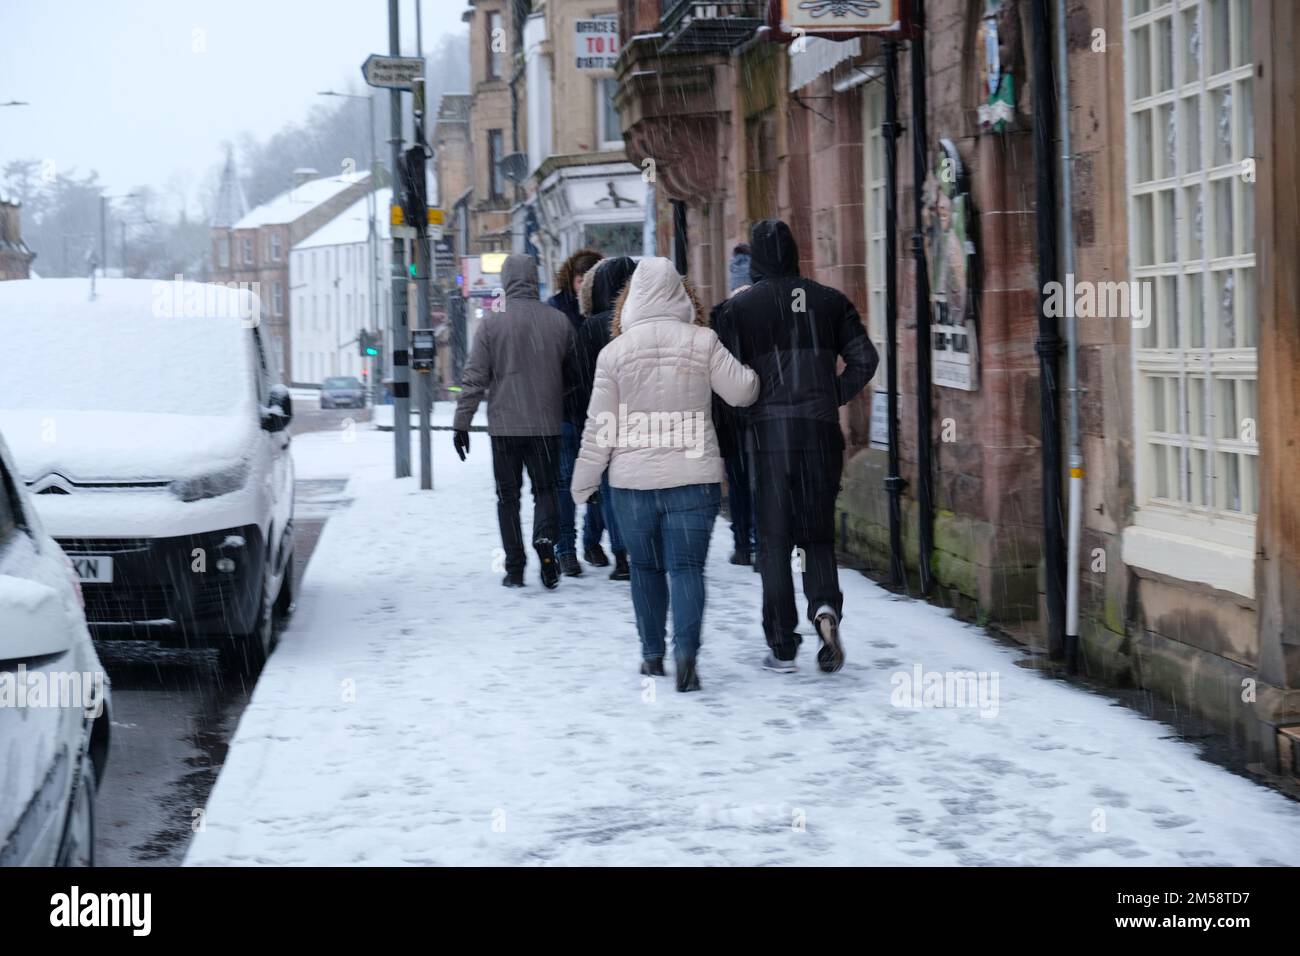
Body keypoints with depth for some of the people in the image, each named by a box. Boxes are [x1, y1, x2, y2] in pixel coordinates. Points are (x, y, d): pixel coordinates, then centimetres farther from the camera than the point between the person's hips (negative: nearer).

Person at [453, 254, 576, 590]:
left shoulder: (492, 322, -7)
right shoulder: (558, 321, -1)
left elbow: (474, 378, -7)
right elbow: (572, 373, 4)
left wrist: (461, 423, -2)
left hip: (504, 424, -1)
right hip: (547, 424, 1)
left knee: (508, 496, 10)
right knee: (546, 489, 12)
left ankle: (515, 568, 8)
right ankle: (545, 538, -17)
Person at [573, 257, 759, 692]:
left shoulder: (615, 351, -3)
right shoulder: (702, 342, -5)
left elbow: (600, 425, 0)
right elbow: (741, 391, 0)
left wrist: (583, 480, 10)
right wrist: (755, 371, 23)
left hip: (632, 480, 1)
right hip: (693, 477, -1)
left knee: (646, 568, 15)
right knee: (687, 566, -1)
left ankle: (652, 654, 22)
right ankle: (686, 651, -19)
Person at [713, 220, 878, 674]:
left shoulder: (738, 306, 0)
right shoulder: (828, 300, 7)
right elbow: (864, 359, 1)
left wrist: (744, 415, 9)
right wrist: (831, 399, 9)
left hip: (768, 432, -2)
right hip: (821, 431, 2)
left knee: (774, 542, 5)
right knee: (818, 534, 13)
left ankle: (782, 647, 5)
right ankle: (825, 606, -15)